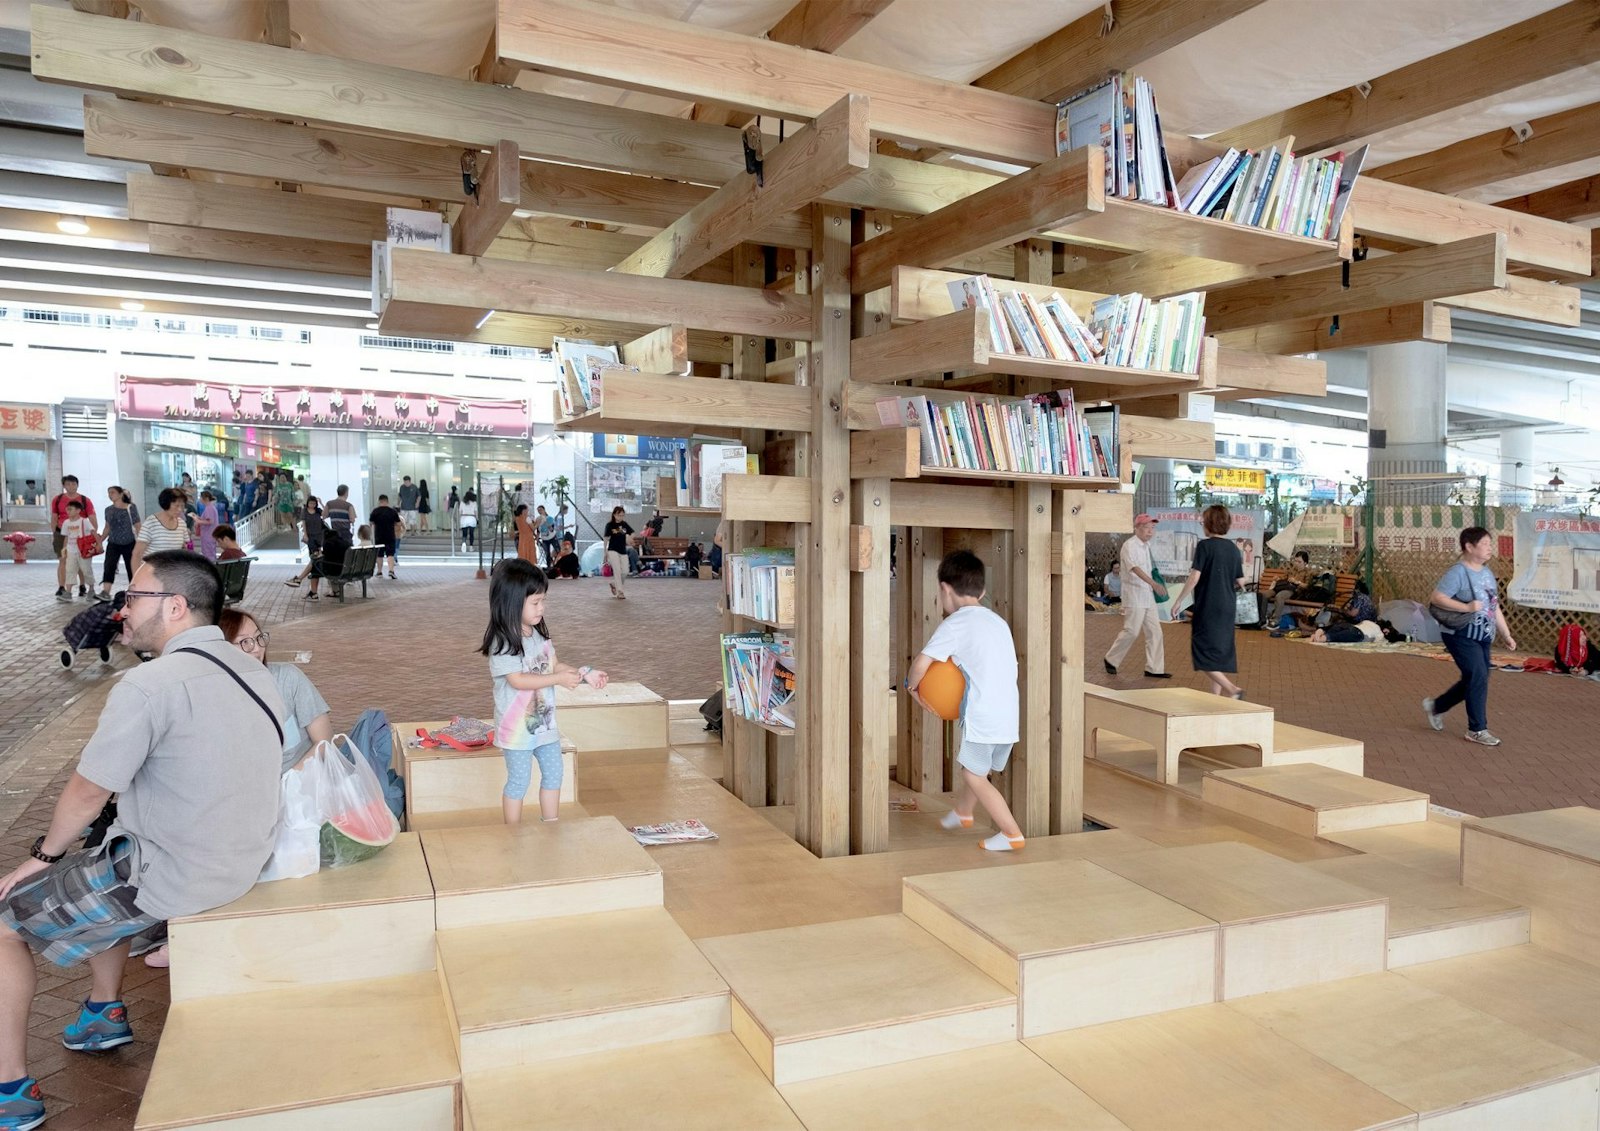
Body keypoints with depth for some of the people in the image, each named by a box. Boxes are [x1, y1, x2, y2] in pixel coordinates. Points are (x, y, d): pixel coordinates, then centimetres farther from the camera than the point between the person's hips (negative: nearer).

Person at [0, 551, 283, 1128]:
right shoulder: (251, 671, 2)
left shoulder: (150, 684, -23)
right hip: (241, 859, 8)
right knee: (94, 870, 32)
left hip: (171, 879, -8)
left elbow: (88, 793, -14)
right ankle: (106, 1014, 41)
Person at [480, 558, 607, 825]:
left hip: (544, 720, 8)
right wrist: (559, 679, -26)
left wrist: (584, 674, -6)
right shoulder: (503, 642, -21)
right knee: (519, 781, 5)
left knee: (553, 774, 17)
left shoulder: (540, 634, 2)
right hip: (517, 726, -8)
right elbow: (517, 680, -26)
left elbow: (554, 665, 9)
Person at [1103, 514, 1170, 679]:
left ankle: (1154, 668, 10)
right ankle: (1111, 660, 13)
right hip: (1134, 595, -8)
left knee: (1154, 632, 5)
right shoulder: (1130, 546, -15)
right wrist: (1154, 583, -41)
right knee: (1131, 631, -5)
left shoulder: (1146, 546, 14)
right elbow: (1135, 568, -30)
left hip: (1147, 596, 9)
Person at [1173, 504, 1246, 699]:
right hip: (1227, 609, 7)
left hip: (1207, 608, -7)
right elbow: (1241, 583, 8)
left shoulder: (1205, 546, -11)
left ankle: (1233, 689, -17)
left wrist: (1179, 600, -9)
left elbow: (1194, 577, -17)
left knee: (1203, 656, -3)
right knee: (1219, 653, 15)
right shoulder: (1233, 549, 7)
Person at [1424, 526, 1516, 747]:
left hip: (1482, 636, 9)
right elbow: (1437, 598, -22)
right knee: (1478, 678, -9)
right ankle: (1477, 730, 2)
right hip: (1461, 634, -9)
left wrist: (1507, 635, 16)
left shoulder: (1487, 573, 12)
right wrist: (1467, 607, -26)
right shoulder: (1458, 572, -14)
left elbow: (1495, 607, 17)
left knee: (1472, 680, 12)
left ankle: (1436, 707, 32)